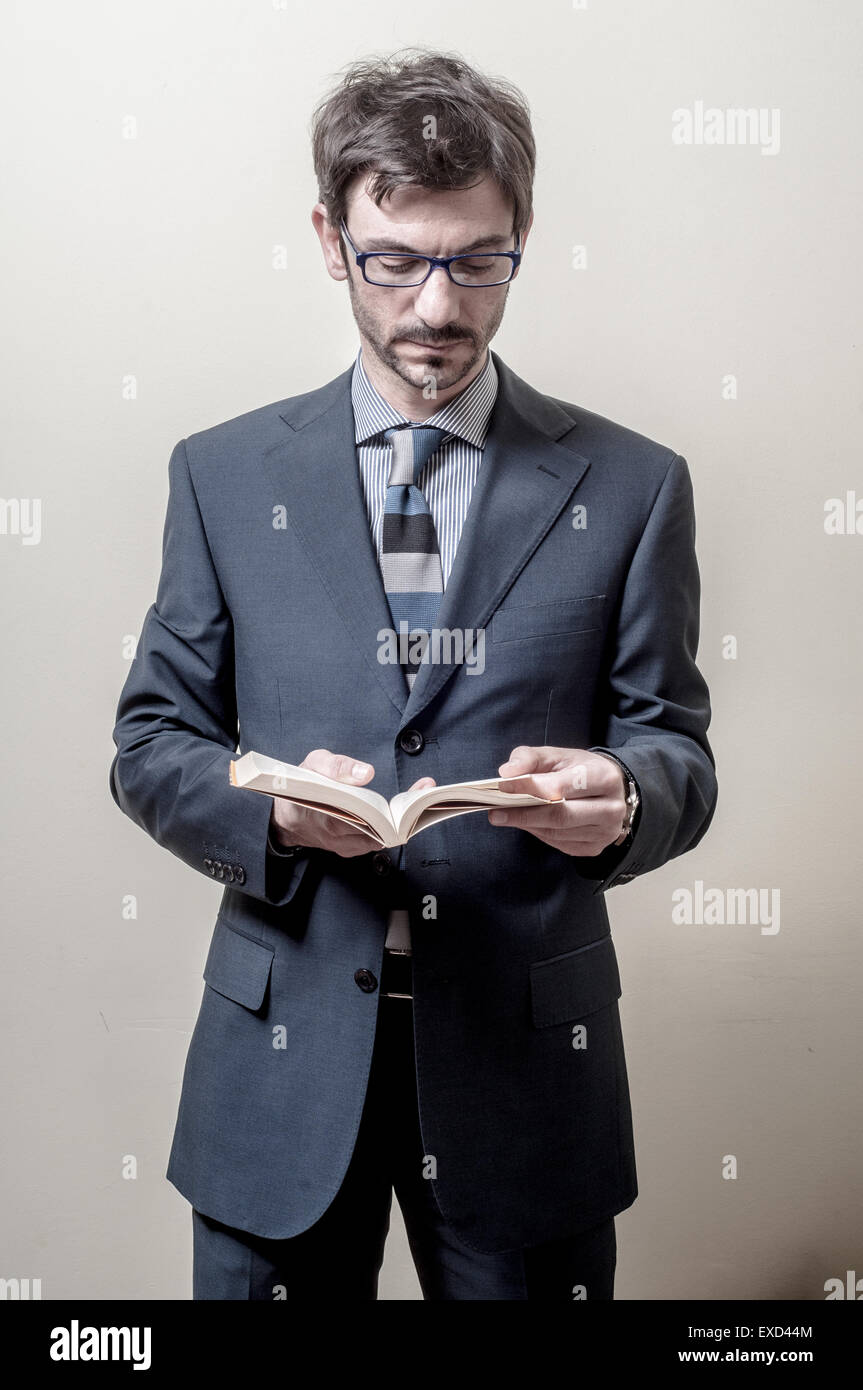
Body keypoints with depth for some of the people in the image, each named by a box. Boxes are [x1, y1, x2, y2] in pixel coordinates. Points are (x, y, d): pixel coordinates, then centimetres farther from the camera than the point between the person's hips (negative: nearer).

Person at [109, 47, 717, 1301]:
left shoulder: (630, 486, 0)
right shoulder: (223, 475, 3)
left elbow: (675, 747, 2)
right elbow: (151, 742, 3)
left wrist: (619, 799, -22)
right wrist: (274, 807, -18)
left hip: (526, 1057, 0)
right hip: (280, 1059, 1)